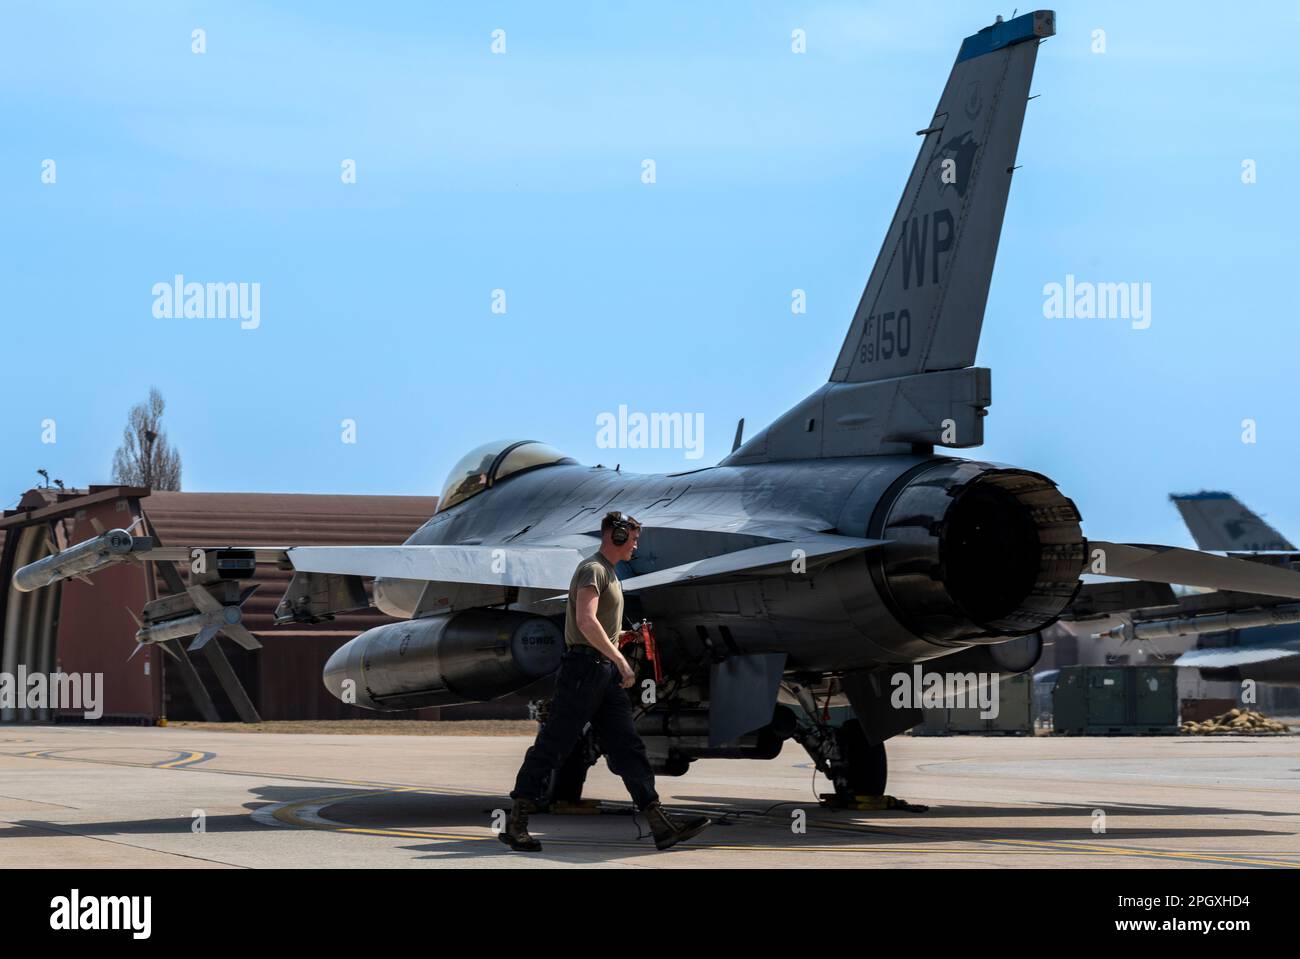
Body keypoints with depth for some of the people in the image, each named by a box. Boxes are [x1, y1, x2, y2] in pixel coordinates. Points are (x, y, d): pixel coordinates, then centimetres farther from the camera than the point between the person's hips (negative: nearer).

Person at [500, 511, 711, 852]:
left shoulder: (609, 573, 22)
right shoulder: (592, 568, -9)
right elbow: (586, 621, -23)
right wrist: (620, 660, -23)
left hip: (605, 672, 10)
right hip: (584, 667, -10)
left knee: (628, 747, 3)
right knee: (551, 747, -6)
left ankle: (661, 826, -2)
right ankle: (515, 824, -2)